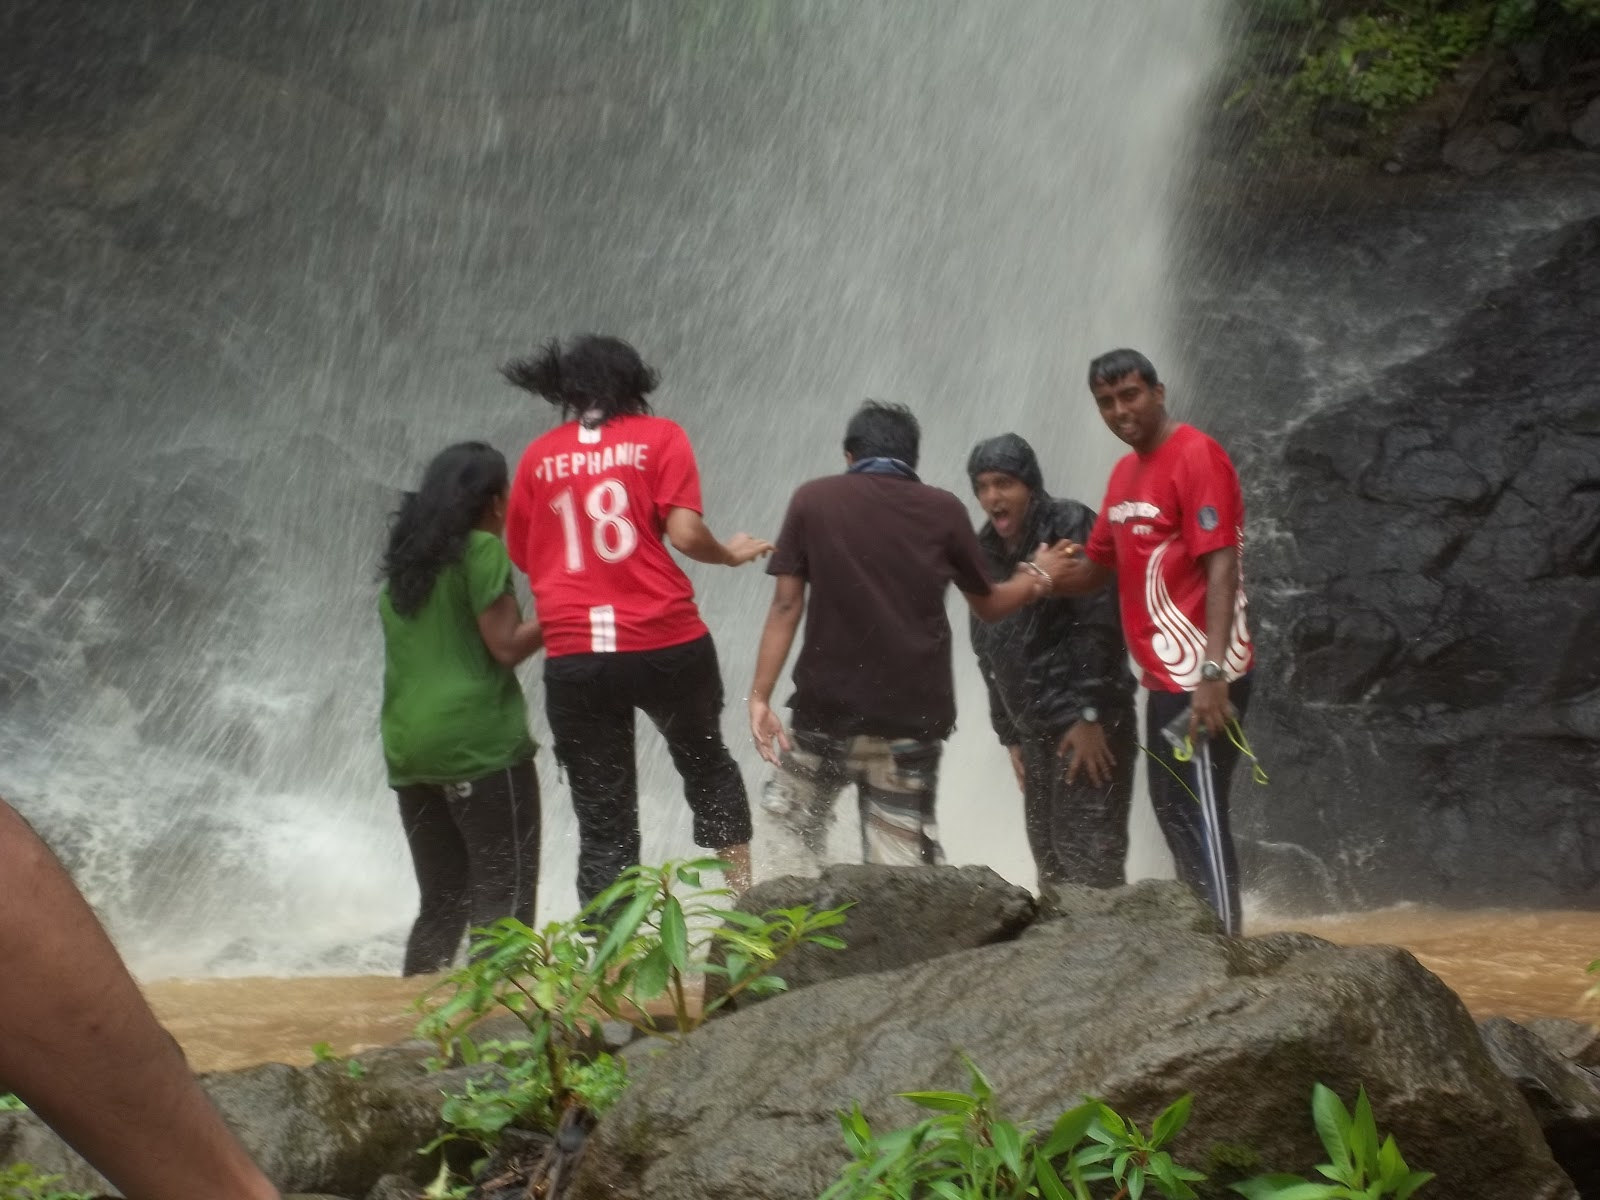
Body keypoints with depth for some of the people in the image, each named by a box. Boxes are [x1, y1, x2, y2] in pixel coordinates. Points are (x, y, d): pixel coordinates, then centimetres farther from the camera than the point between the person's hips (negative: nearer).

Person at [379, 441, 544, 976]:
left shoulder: (404, 562, 18)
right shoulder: (481, 548, -4)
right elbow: (506, 646, -10)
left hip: (408, 751, 8)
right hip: (479, 742, -7)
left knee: (441, 904, 12)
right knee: (504, 899, -6)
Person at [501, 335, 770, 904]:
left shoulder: (539, 456, 10)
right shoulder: (659, 436, 2)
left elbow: (520, 557, 14)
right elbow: (685, 534, -9)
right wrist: (730, 554, 10)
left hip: (574, 658, 1)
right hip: (665, 644, -1)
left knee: (603, 821, 7)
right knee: (706, 765, 25)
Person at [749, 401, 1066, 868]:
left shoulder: (813, 499, 3)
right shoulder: (944, 510, 4)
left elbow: (787, 605, -4)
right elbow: (989, 605, 15)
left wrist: (760, 696, -3)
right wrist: (1037, 577, 33)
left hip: (827, 707, 0)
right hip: (913, 716, 1)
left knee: (789, 835, 20)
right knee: (901, 872, 4)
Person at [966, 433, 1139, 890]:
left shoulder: (1069, 527, -7)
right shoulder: (985, 553, 14)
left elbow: (1100, 623, -15)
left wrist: (1090, 714, -19)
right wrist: (1008, 734, 16)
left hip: (1088, 724, -7)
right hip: (1034, 729, 7)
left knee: (1089, 861, -12)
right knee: (1050, 864, 8)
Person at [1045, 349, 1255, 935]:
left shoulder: (1196, 455, -12)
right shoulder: (1124, 473, 15)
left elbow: (1221, 566, -19)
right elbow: (1093, 566, 21)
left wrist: (1213, 672, -26)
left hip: (1201, 677, -9)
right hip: (1164, 676, 9)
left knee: (1201, 814, -8)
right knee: (1172, 810, 14)